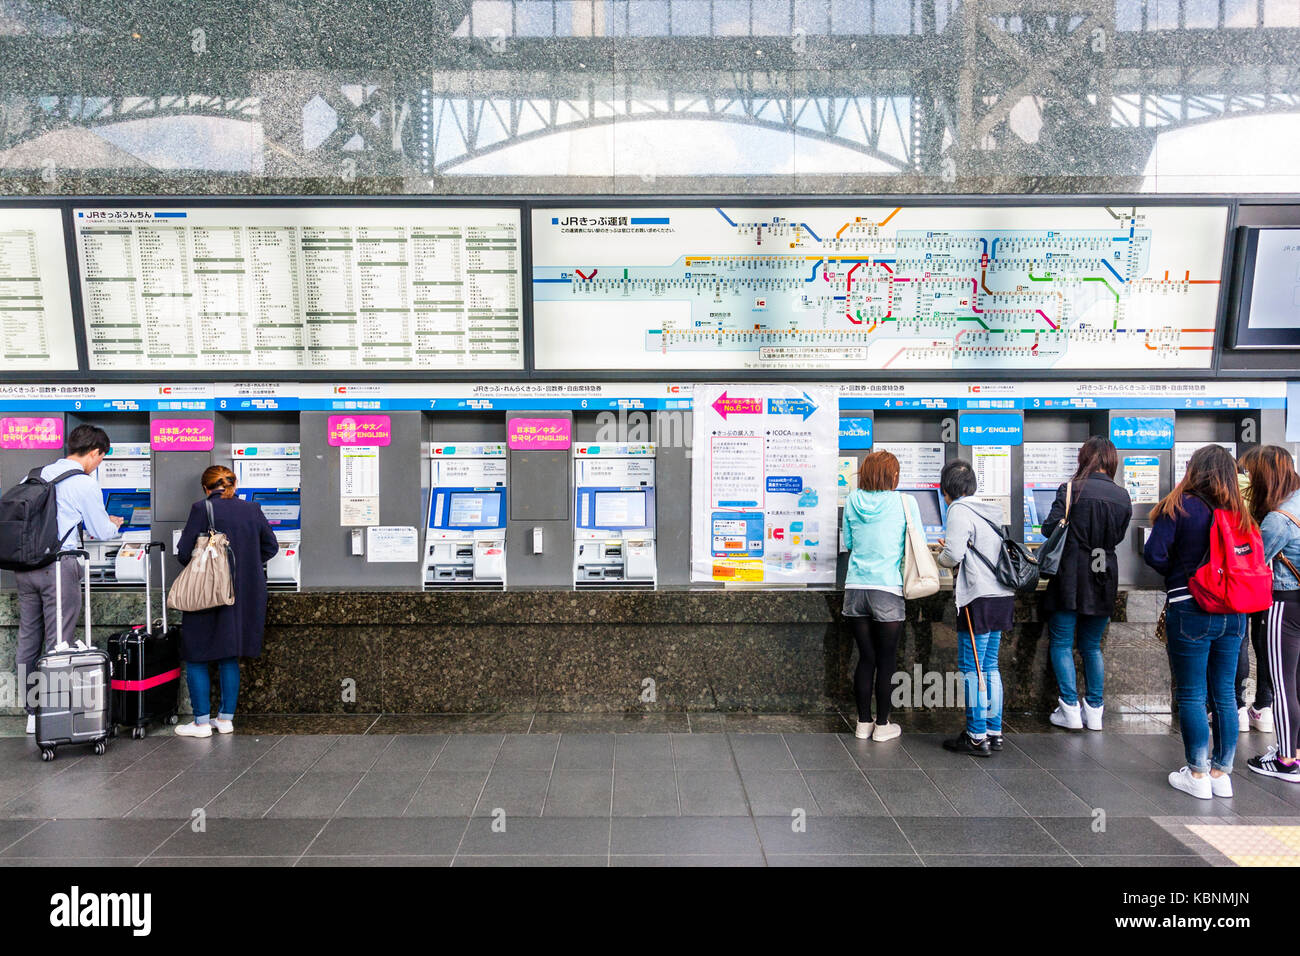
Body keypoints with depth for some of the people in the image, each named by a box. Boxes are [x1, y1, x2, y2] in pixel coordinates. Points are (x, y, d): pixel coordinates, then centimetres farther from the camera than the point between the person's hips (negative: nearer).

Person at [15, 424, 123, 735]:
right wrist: (115, 524, 20)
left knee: (28, 640, 12)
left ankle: (31, 712, 21)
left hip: (25, 566, 7)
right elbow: (102, 533, -3)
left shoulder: (41, 474, 11)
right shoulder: (85, 484, -8)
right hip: (58, 567, -7)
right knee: (57, 644, 0)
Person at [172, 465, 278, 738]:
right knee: (230, 657, 15)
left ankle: (201, 722, 10)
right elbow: (271, 547, 10)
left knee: (196, 657, 8)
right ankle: (226, 718, 20)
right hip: (246, 595, 5)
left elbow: (184, 553, -10)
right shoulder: (252, 510, 3)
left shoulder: (202, 509, -10)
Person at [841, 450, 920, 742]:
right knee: (886, 661, 9)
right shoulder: (904, 502, -5)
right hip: (888, 589, -3)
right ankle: (882, 725, 18)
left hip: (855, 588, 3)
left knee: (865, 658, 12)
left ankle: (863, 723, 20)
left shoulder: (852, 500, 3)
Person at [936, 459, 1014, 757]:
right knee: (989, 666, 14)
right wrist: (950, 548, 22)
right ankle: (994, 732, 20)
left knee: (971, 668, -1)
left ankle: (977, 737, 4)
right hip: (1002, 597, 8)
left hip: (979, 599, -8)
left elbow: (953, 555, -18)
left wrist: (940, 556, 3)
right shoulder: (989, 511, 14)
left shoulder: (959, 511, -10)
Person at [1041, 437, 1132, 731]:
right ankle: (1094, 710, 18)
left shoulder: (1071, 489, -10)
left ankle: (1070, 709, 4)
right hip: (1104, 578, 4)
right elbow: (1119, 536, 11)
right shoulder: (1122, 496, 3)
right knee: (1092, 646, 16)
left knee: (1062, 643, 5)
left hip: (1070, 577, -4)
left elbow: (1050, 528, -10)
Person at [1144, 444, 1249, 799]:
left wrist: (1178, 574, 3)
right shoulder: (1239, 513, 4)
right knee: (1224, 695, 13)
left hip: (1190, 611, -5)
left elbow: (1154, 553, -15)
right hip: (1233, 613, 5)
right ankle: (1221, 773, 22)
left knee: (1191, 696, 5)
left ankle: (1197, 775, 12)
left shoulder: (1180, 507, -10)